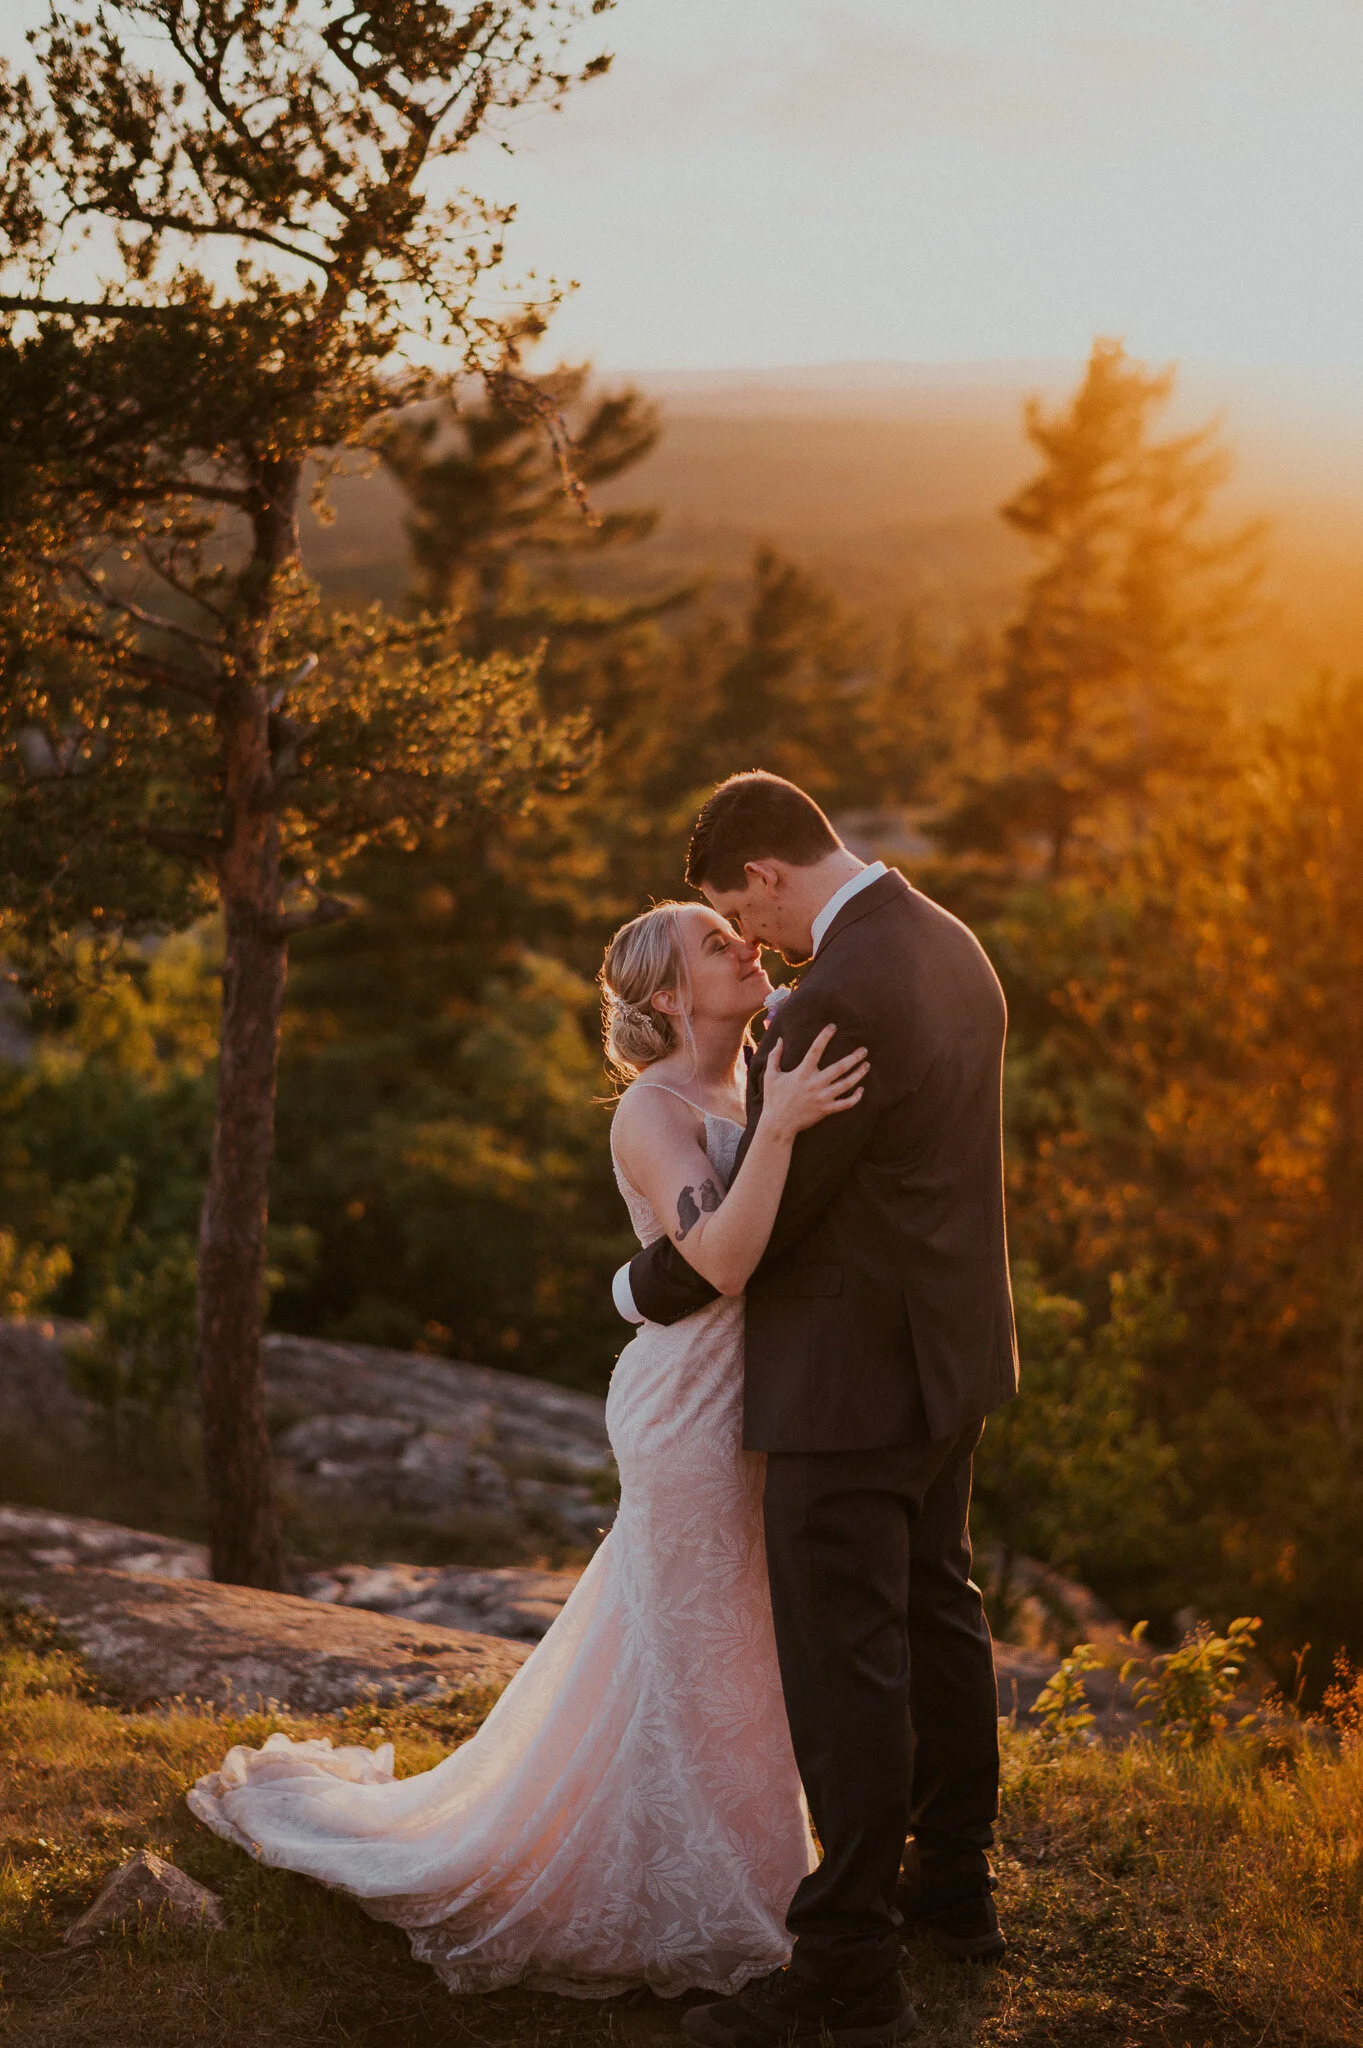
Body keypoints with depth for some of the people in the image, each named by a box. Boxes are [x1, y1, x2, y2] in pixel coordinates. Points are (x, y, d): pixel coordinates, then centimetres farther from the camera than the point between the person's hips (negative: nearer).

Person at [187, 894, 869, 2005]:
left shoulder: (756, 1087, 7)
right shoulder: (655, 1109, -18)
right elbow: (723, 1259, -32)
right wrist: (777, 1130, -41)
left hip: (751, 1410, 9)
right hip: (692, 1409, -9)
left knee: (722, 1654, 21)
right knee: (686, 1662, 3)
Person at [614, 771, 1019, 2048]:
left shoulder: (841, 999, -24)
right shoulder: (948, 946, 6)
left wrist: (641, 1290, 0)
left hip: (852, 1374, -10)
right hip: (948, 1347, 10)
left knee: (844, 1664, -3)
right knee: (933, 1610, 21)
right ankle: (953, 1883, 36)